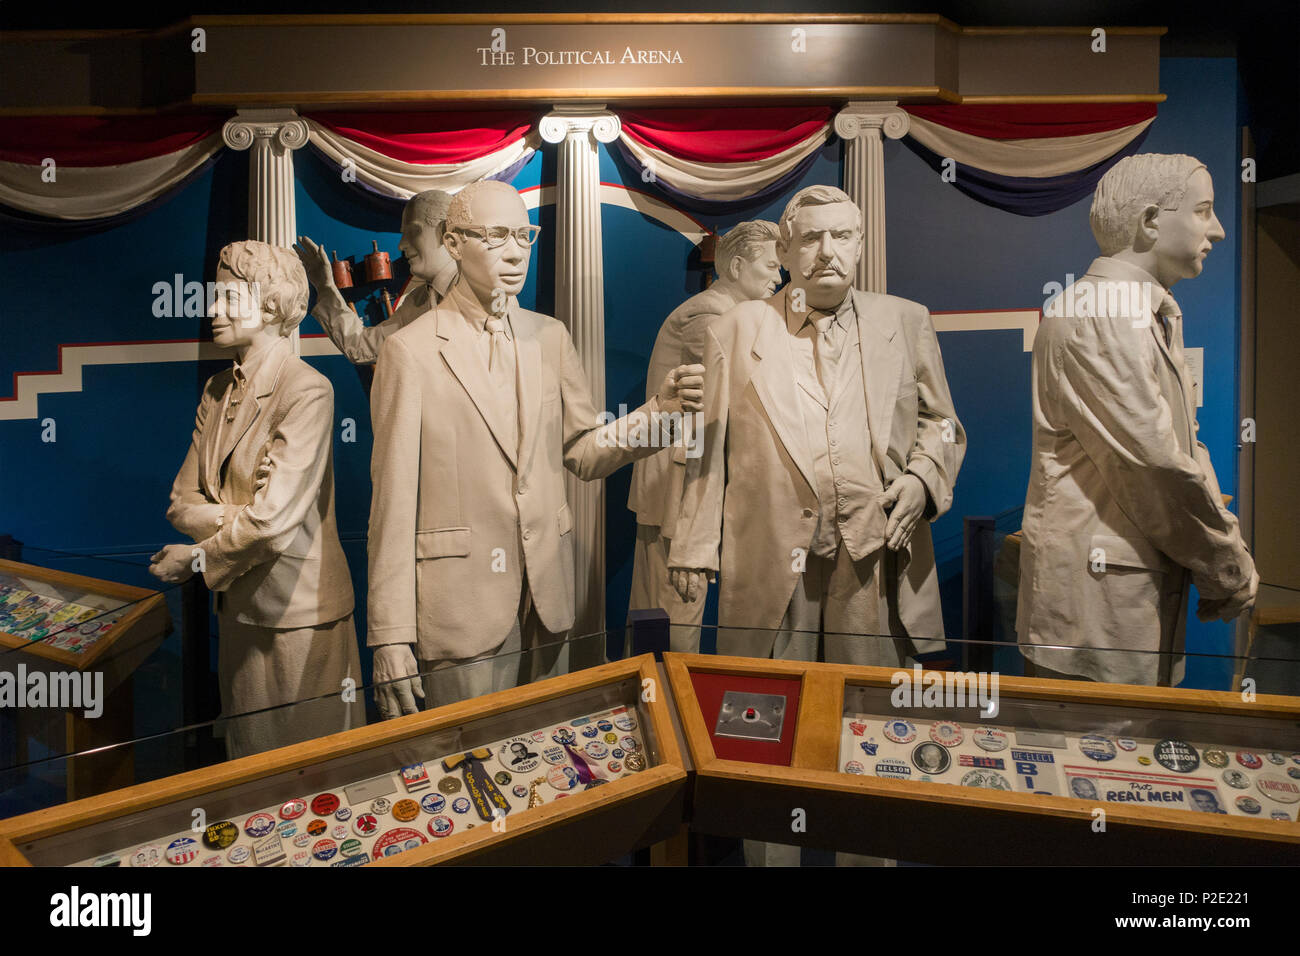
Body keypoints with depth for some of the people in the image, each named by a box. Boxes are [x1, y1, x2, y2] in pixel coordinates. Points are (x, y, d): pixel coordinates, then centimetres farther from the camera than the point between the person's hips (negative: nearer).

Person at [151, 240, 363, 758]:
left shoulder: (308, 391, -17)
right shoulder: (218, 390, 9)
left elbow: (274, 521, -23)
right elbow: (183, 502, 5)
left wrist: (196, 559, -9)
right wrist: (238, 513, -15)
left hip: (298, 612, -7)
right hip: (239, 606, 7)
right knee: (248, 754, 20)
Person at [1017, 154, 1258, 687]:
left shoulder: (1155, 315, 20)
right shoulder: (1096, 314, -14)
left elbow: (1186, 448, 19)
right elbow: (1153, 464, -19)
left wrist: (1225, 551, 5)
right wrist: (1232, 573, -8)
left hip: (1152, 586, 10)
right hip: (1096, 600, -10)